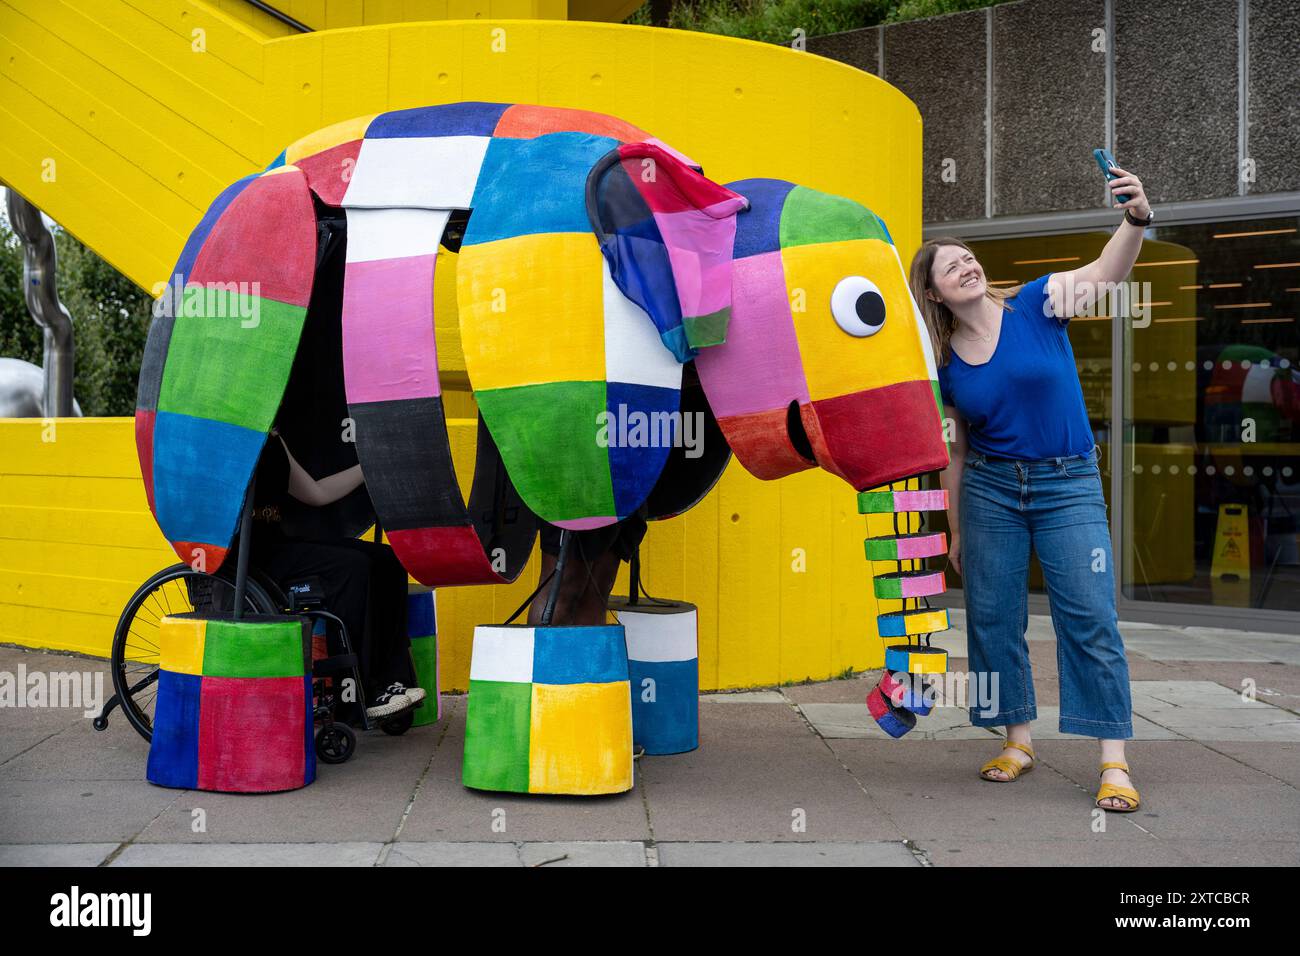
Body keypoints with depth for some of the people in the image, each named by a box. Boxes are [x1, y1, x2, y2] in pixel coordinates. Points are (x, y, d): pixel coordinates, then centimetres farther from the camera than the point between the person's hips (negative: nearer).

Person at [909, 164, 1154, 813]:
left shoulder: (1035, 307, -6)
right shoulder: (945, 361, 1)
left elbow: (1106, 272, -22)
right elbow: (954, 450, 9)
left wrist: (1136, 220, -42)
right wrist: (954, 532, 12)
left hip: (1068, 483, -3)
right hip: (989, 487, 3)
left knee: (1090, 616, -8)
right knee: (992, 617, 5)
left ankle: (1114, 763, -6)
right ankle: (1018, 741, 20)